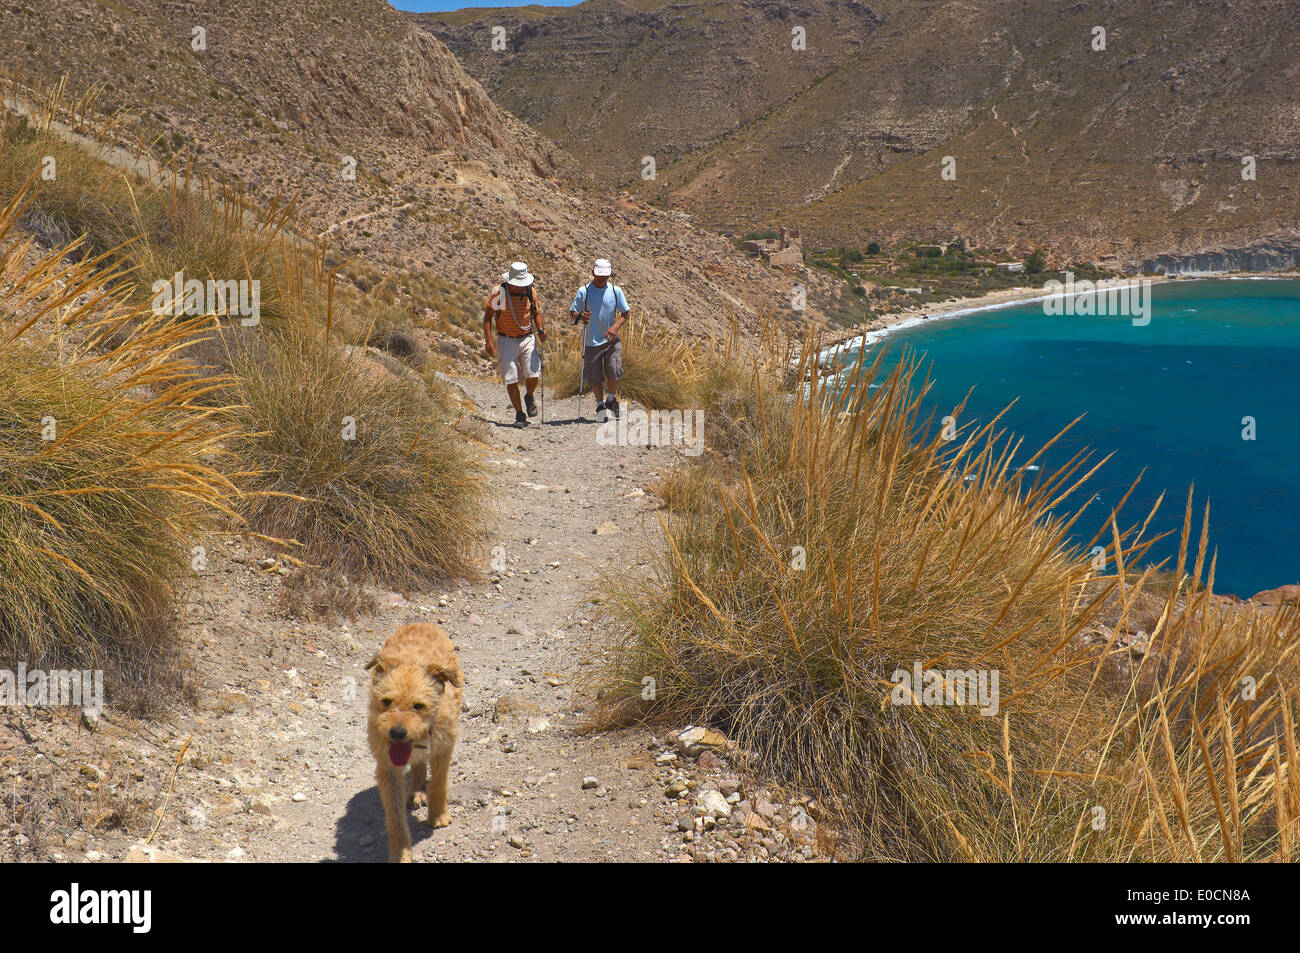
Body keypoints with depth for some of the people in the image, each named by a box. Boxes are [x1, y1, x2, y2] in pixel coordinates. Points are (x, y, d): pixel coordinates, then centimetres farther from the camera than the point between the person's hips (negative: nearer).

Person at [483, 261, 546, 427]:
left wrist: (540, 330, -5)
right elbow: (487, 317, -3)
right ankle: (519, 414, 10)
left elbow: (536, 313, 15)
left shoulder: (530, 292, 0)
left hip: (527, 339, 2)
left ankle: (529, 397, 21)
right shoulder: (498, 292, -9)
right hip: (506, 341, -2)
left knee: (533, 374, -12)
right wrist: (489, 341, -12)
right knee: (511, 379, -4)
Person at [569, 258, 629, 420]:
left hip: (611, 340, 1)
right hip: (591, 342, -1)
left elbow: (625, 314, 7)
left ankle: (611, 401, 13)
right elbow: (572, 313, 0)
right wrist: (580, 316, -24)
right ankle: (600, 405, 24)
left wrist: (615, 327, -11)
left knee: (614, 373, -13)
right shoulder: (584, 291, -4)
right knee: (594, 377, 2)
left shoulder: (616, 291, 2)